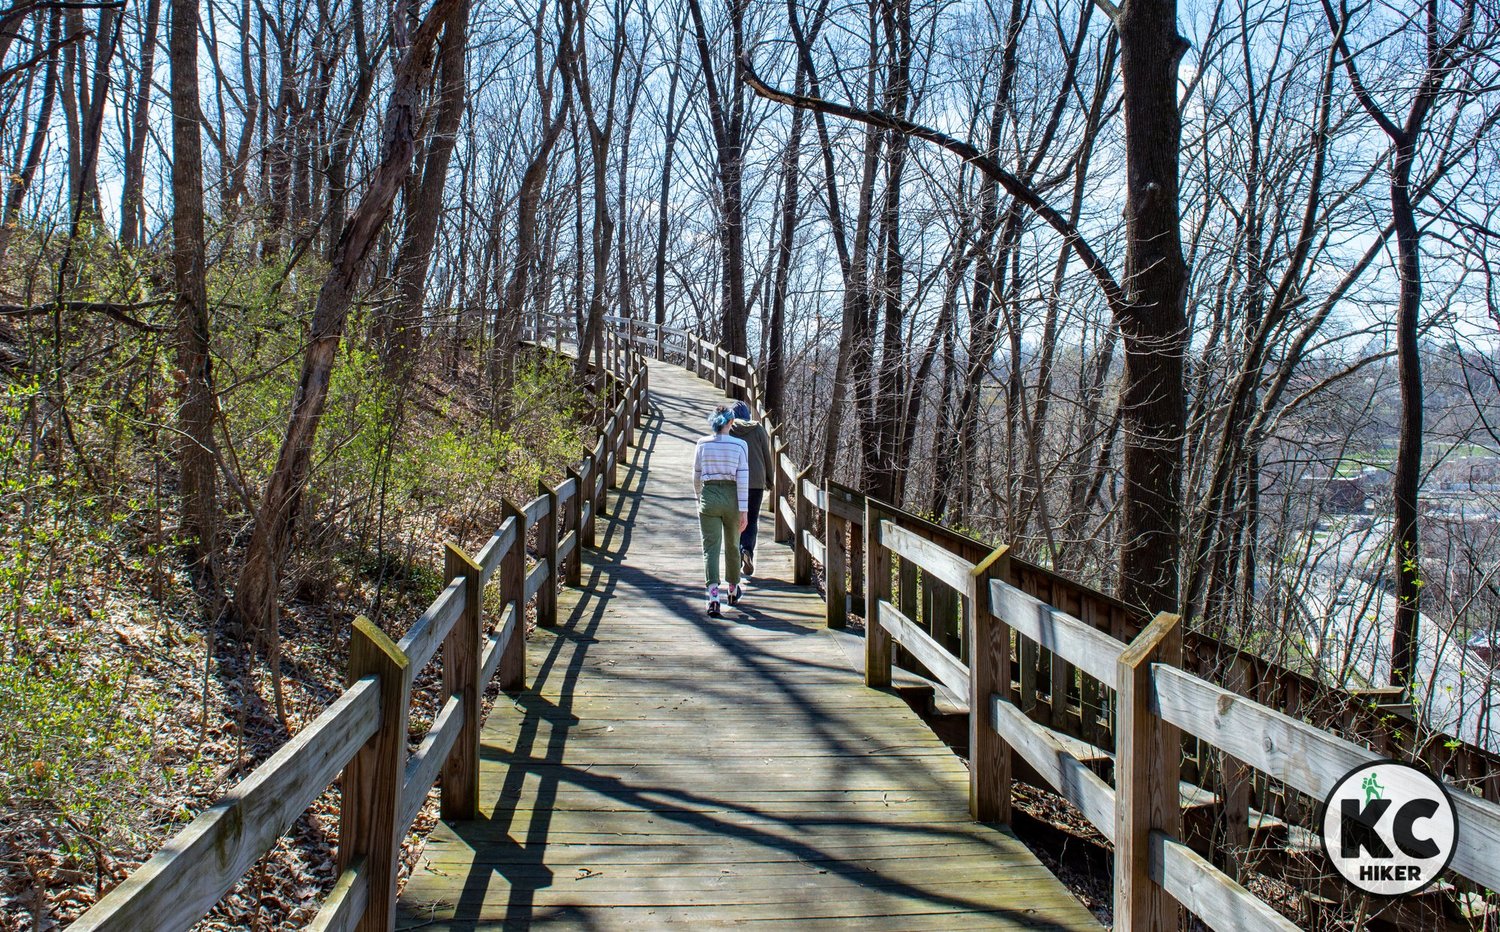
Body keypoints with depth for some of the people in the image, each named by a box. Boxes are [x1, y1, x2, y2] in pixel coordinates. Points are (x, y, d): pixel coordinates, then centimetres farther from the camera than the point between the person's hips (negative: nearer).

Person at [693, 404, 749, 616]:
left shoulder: (703, 444, -1)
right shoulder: (740, 445, -6)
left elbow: (696, 475, 7)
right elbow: (742, 479, -9)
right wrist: (743, 510, -8)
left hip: (709, 496, 0)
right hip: (732, 497, 0)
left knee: (710, 547, -1)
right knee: (732, 544, 18)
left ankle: (713, 596, -17)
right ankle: (733, 590, 37)